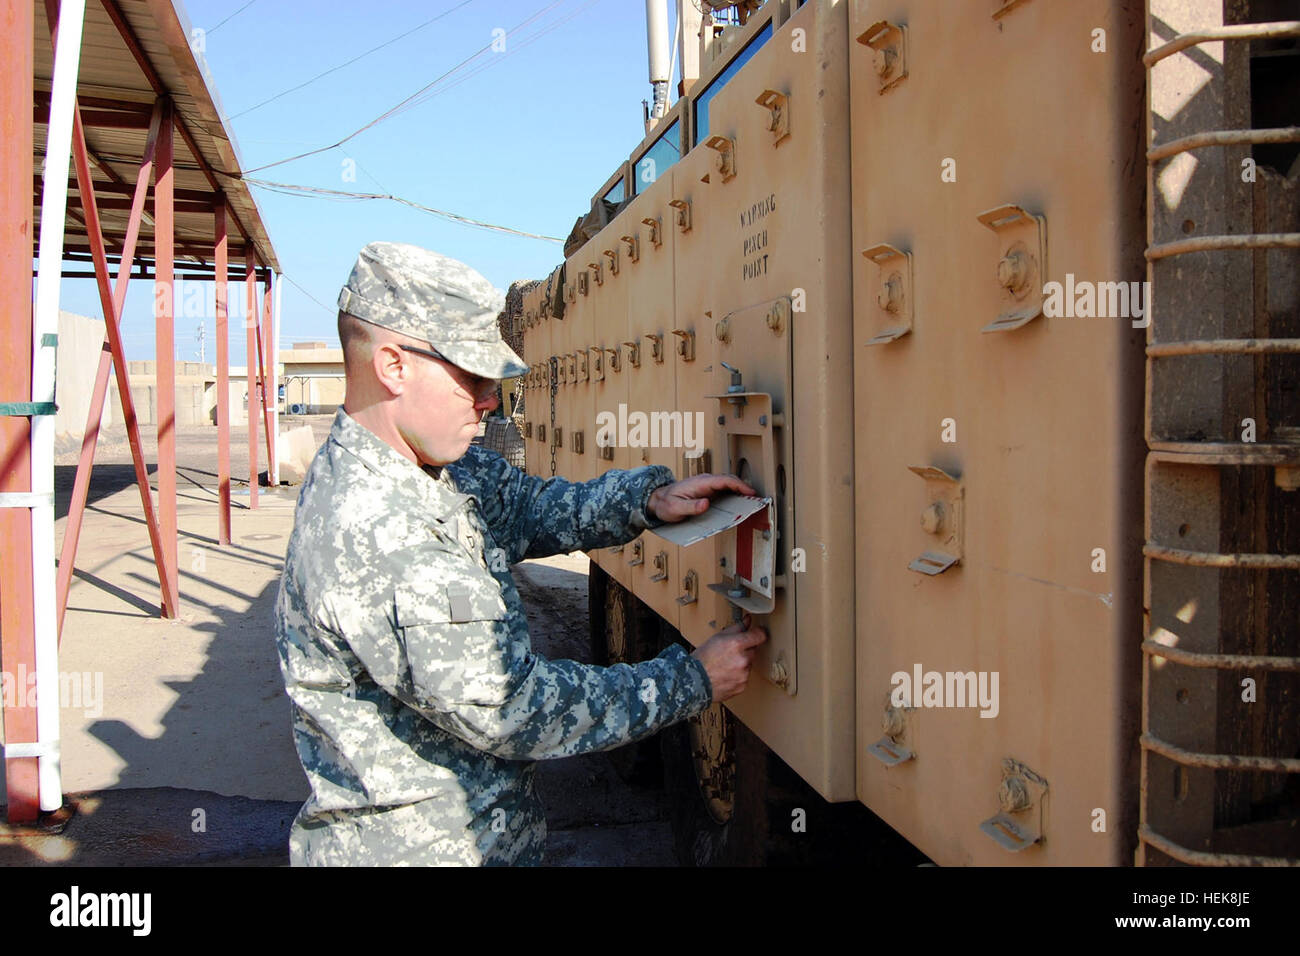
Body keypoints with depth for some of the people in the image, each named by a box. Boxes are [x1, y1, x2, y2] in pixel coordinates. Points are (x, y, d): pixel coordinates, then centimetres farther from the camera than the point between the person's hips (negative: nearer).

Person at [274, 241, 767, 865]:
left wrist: (650, 499, -11)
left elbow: (529, 508, 7)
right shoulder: (372, 534, -31)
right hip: (415, 847, -8)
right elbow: (508, 707, -28)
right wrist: (692, 680, -21)